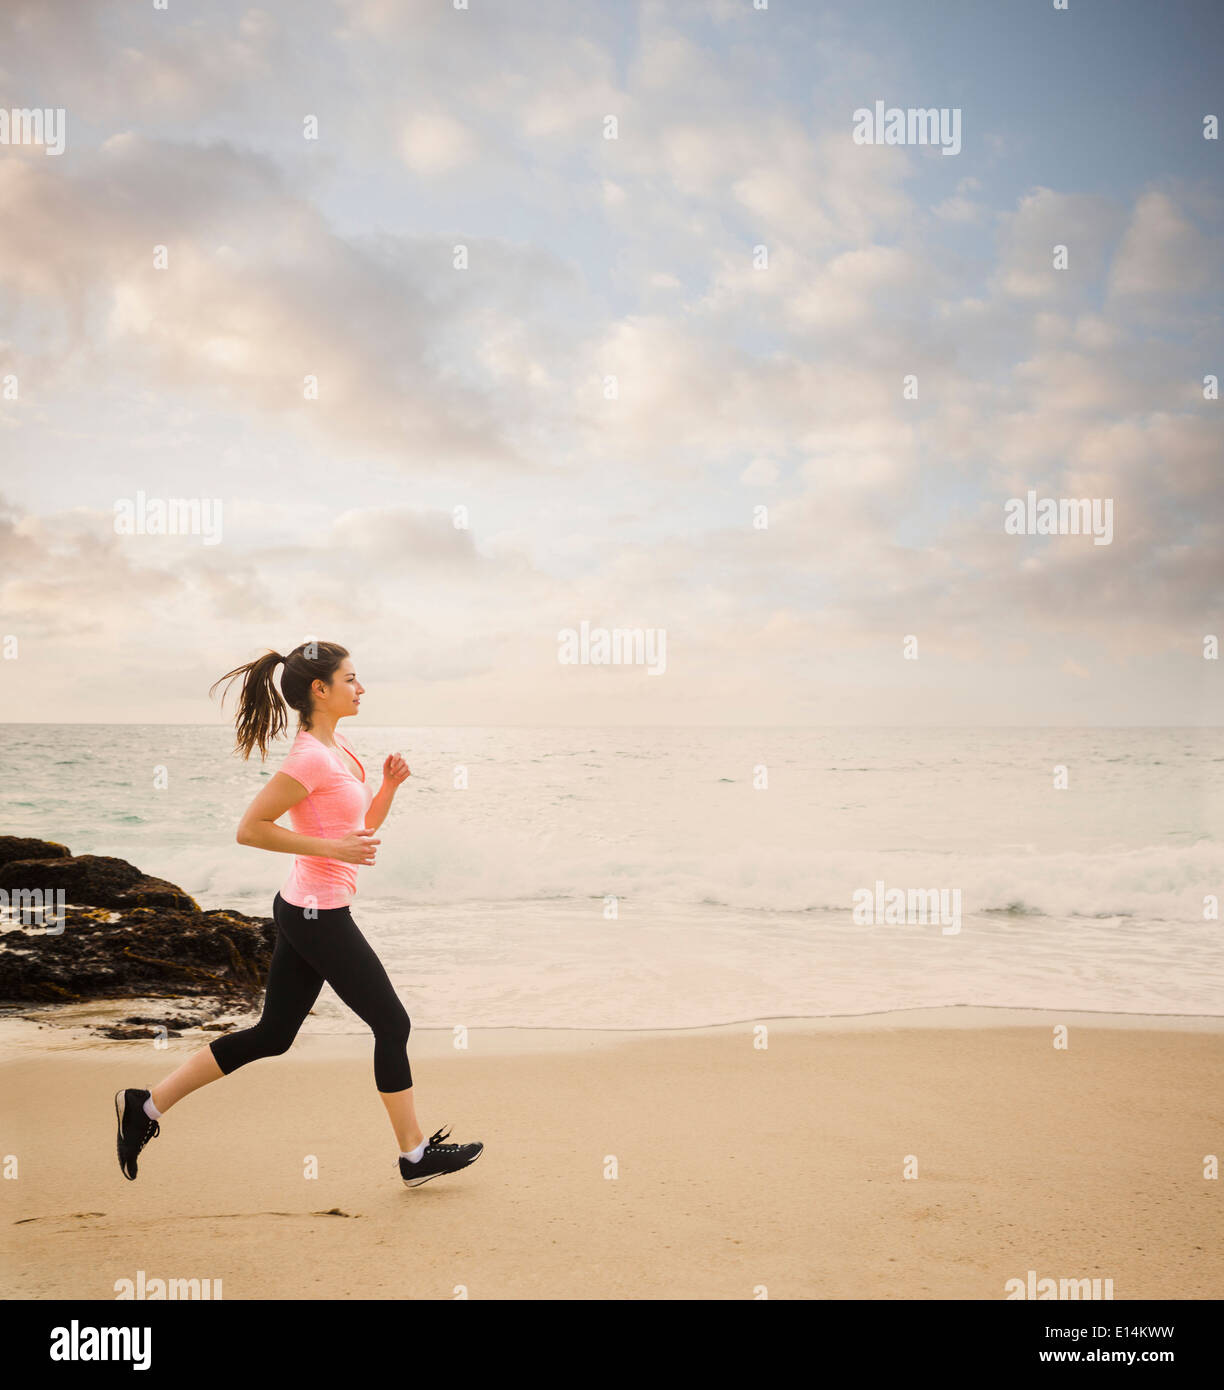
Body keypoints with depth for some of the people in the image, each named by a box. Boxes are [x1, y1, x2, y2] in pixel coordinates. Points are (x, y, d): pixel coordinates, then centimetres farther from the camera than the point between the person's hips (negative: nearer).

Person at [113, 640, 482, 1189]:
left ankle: (146, 1105, 18)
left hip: (304, 912, 10)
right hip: (319, 916, -10)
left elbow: (364, 825, 19)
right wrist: (331, 848, -21)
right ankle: (416, 1154, 16)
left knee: (272, 1035, 14)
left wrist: (389, 783, 2)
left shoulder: (337, 747, 11)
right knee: (392, 1024, 3)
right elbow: (249, 828, -20)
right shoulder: (311, 758, -18)